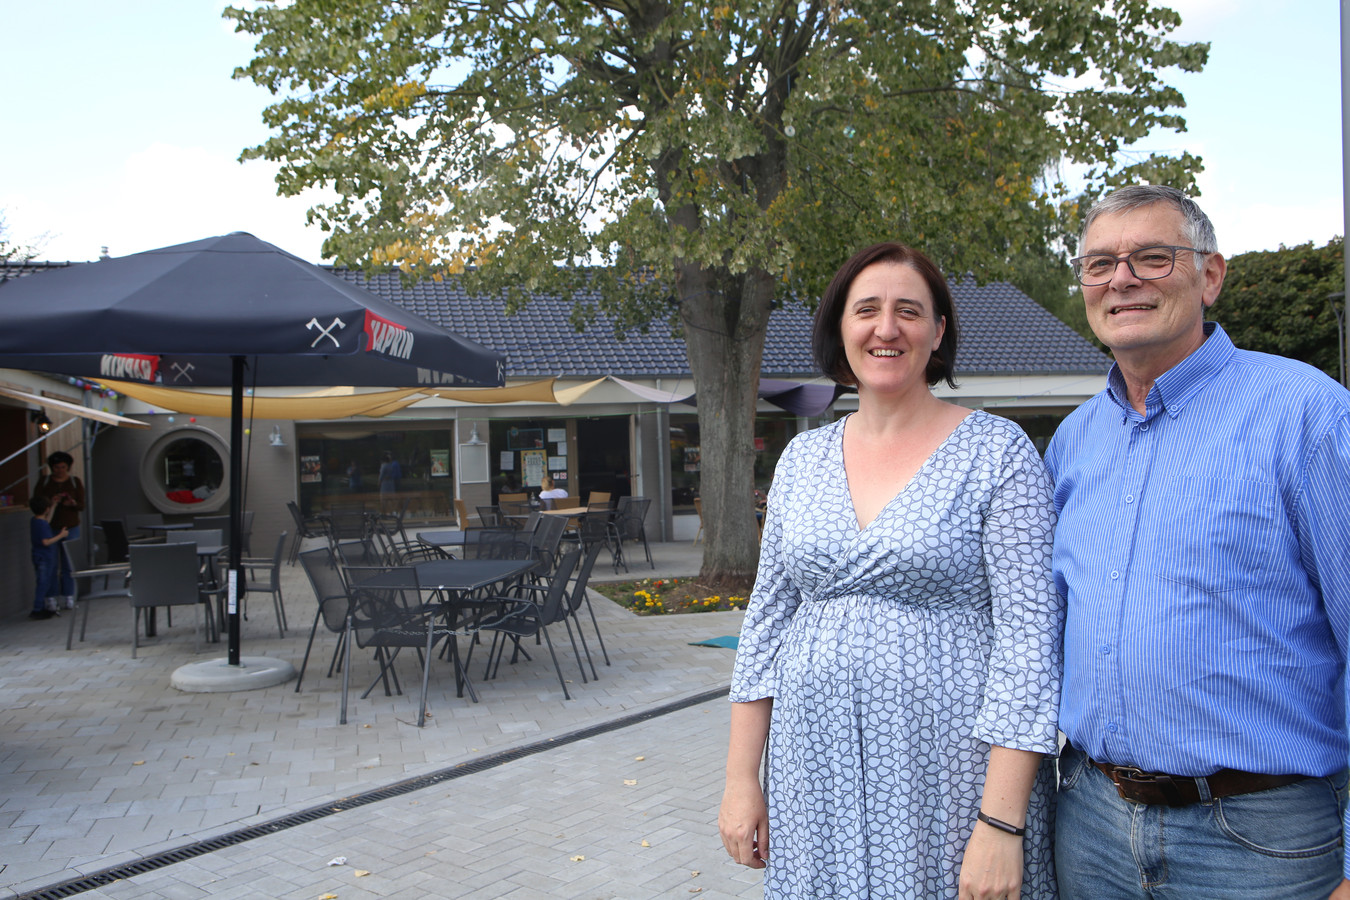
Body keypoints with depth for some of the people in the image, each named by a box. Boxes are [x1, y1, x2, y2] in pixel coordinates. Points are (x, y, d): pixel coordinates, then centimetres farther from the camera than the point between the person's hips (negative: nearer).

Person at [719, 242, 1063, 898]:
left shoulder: (998, 451, -7)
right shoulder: (803, 458, 5)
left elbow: (1029, 633, -12)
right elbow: (767, 618, 8)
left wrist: (1002, 822, -16)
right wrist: (741, 777, 5)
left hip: (950, 772, -3)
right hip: (816, 769, 4)